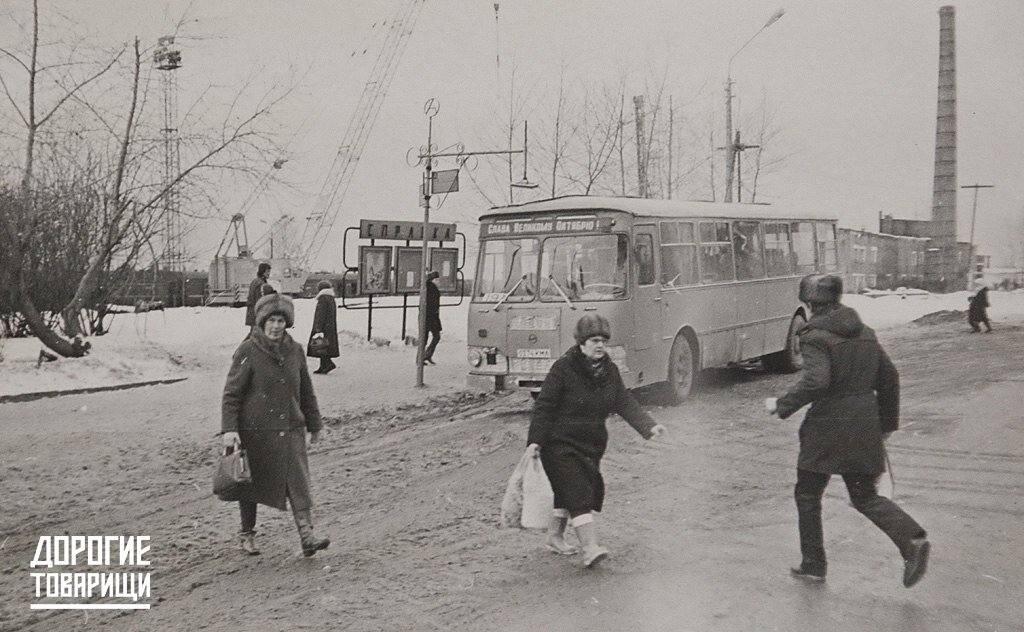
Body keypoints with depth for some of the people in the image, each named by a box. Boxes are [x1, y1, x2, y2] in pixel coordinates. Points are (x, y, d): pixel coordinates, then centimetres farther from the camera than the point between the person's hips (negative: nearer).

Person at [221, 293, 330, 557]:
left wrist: (314, 424, 18)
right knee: (251, 483, 11)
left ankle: (306, 535, -7)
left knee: (298, 482, -5)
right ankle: (246, 534, 26)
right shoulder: (247, 352, -8)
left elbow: (306, 392, 15)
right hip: (255, 431, -3)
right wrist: (229, 429, -16)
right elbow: (232, 393, -8)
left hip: (291, 430, 3)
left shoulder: (295, 351, 6)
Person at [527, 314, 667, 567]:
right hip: (560, 444, -7)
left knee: (568, 492, 16)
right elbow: (544, 406, -14)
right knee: (577, 492, -14)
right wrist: (535, 440, -19)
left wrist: (648, 425, -14)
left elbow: (625, 402, -1)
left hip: (592, 444, 7)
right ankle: (590, 548, -18)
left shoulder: (609, 370, 3)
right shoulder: (563, 368, -15)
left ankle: (555, 537, 33)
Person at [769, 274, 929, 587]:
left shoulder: (815, 337, -13)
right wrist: (888, 423, 21)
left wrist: (782, 405, -14)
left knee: (807, 494, 11)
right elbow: (889, 377, 13)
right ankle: (912, 539, -8)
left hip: (827, 428, -6)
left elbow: (815, 381, -26)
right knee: (865, 496, 14)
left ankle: (814, 563, 18)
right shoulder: (865, 333, 10)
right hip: (864, 428, 7)